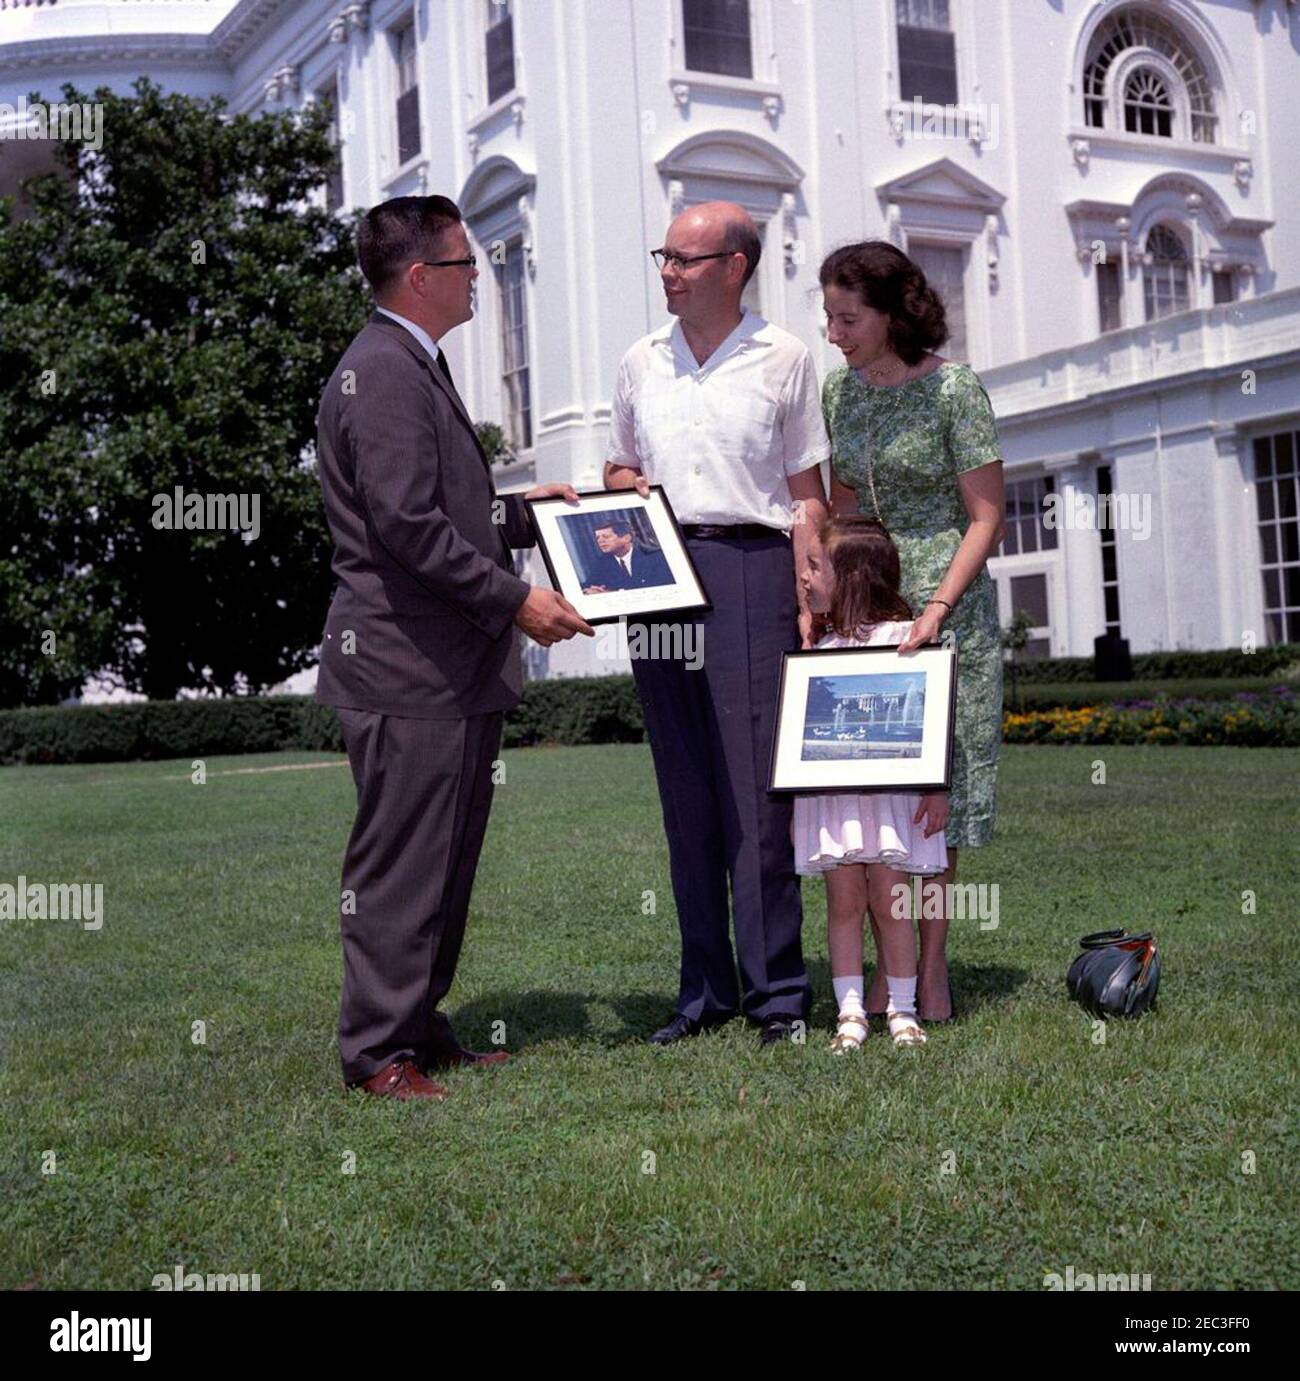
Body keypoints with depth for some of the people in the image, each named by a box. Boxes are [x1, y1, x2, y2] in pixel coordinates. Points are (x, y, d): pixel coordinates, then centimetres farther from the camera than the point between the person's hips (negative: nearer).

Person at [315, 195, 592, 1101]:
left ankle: (419, 1026, 25)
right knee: (399, 865, -3)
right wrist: (516, 600, -17)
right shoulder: (381, 373, -14)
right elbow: (409, 526, -21)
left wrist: (526, 512, 18)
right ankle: (378, 1051, 6)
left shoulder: (419, 369, 19)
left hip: (458, 668, 10)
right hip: (407, 669, -10)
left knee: (447, 861, 15)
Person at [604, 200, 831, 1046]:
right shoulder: (642, 362, 14)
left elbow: (808, 497, 3)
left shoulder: (783, 358, 4)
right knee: (684, 792, 6)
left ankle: (777, 989, 1)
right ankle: (706, 988, 13)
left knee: (757, 787, -7)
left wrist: (808, 602, -6)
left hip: (751, 570, -4)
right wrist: (627, 489, 0)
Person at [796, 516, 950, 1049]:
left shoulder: (905, 637, -3)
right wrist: (791, 799, 9)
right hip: (832, 792, 4)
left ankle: (902, 1010, 12)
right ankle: (850, 1012, 9)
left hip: (892, 789, -4)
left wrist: (936, 788, -7)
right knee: (844, 902, 3)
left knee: (888, 902, 0)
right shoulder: (820, 650, 10)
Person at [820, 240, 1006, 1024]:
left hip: (946, 600, -4)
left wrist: (937, 608, -19)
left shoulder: (953, 388, -8)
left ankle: (932, 967, 7)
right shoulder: (839, 390, 7)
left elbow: (987, 518, -9)